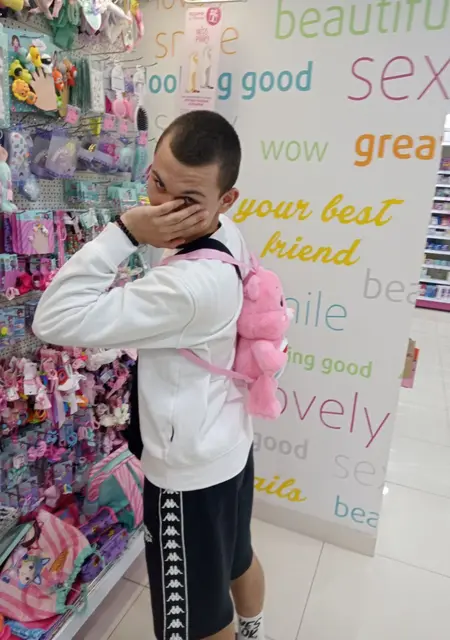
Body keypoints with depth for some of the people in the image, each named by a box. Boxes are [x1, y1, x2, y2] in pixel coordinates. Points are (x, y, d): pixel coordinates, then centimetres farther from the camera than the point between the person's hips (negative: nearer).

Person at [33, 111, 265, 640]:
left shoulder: (190, 286, -37)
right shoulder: (229, 237, -6)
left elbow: (54, 321, -34)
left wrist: (124, 234, -33)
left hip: (189, 470, -9)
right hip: (228, 445, 9)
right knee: (237, 558, 35)